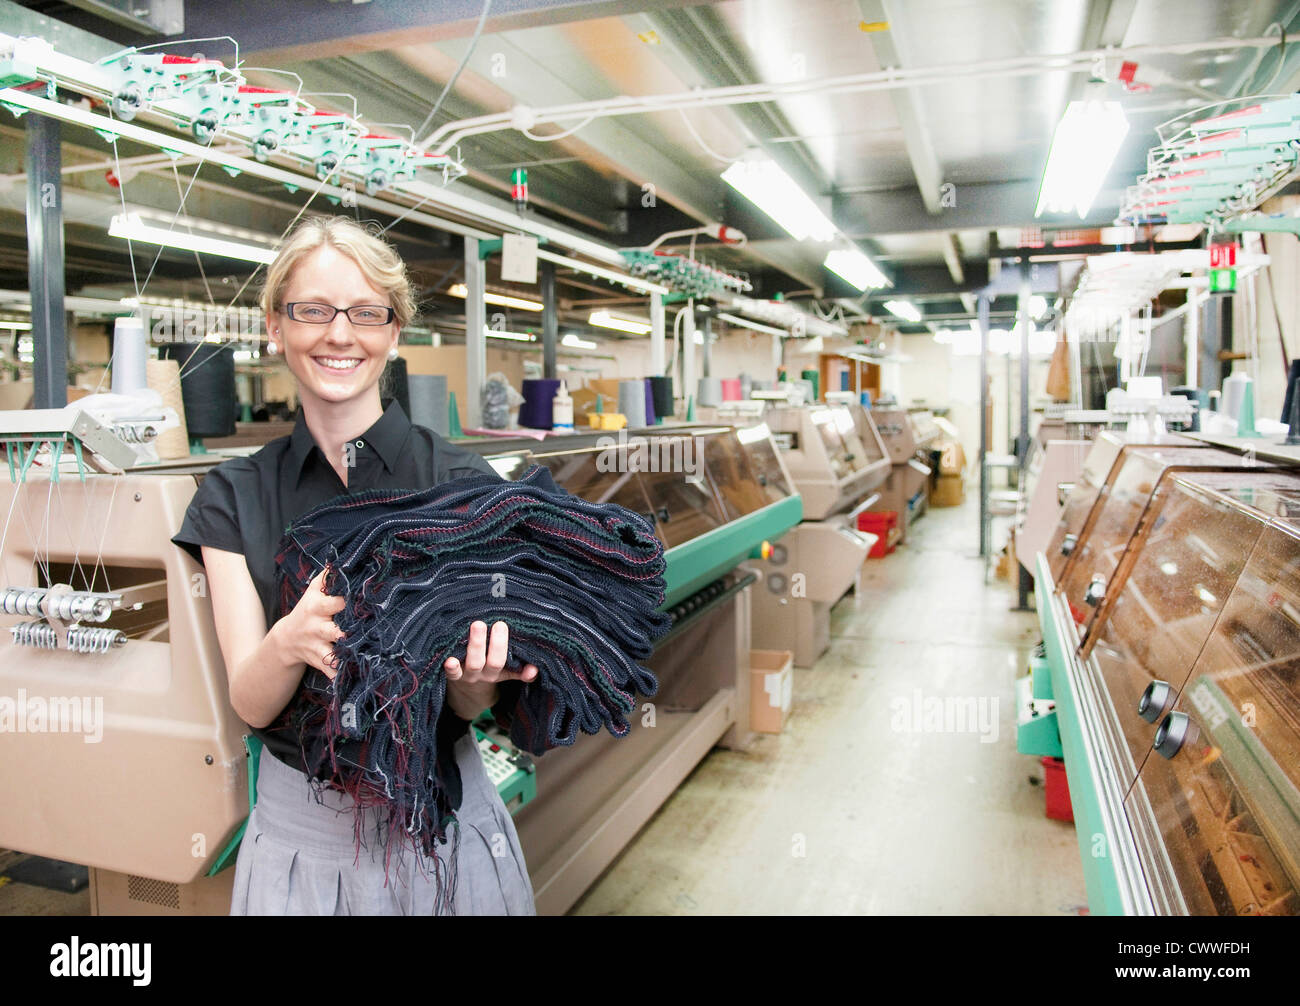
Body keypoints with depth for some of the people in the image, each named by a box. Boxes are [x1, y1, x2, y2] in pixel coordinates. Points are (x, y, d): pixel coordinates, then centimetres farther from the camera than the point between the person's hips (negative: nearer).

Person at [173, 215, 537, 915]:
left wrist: (474, 677, -32)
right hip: (299, 823, 1)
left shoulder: (459, 479, -11)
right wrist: (290, 641, -32)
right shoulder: (235, 496, -4)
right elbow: (249, 703, -11)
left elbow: (473, 706, -9)